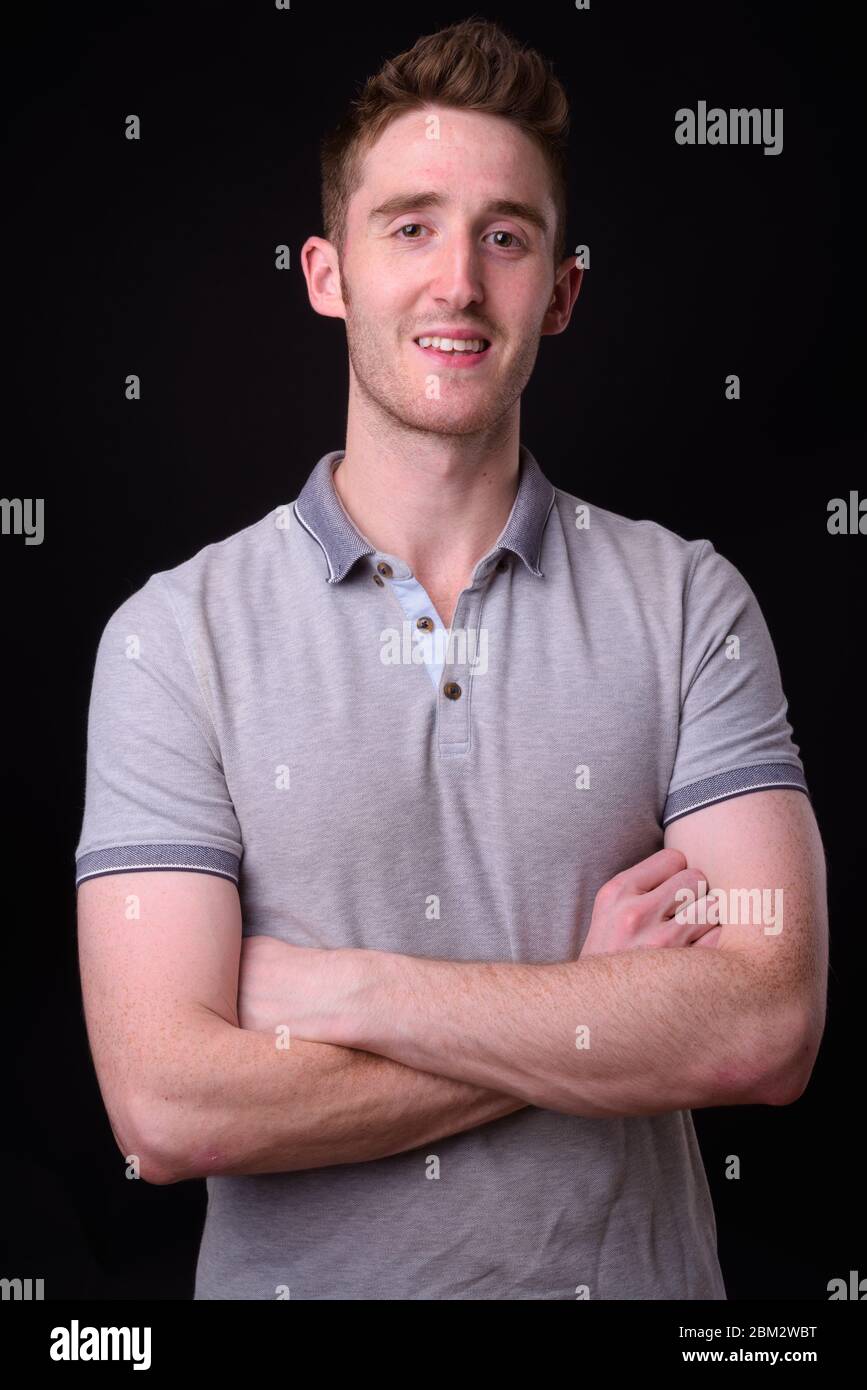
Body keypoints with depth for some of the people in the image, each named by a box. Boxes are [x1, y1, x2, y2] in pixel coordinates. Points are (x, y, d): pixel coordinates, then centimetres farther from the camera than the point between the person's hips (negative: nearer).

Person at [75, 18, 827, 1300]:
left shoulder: (688, 602, -7)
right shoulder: (177, 631, -11)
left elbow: (767, 1030, -17)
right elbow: (169, 1107, -18)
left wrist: (336, 988, -19)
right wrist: (598, 1013, -16)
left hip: (630, 1269, 1)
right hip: (293, 1270, -1)